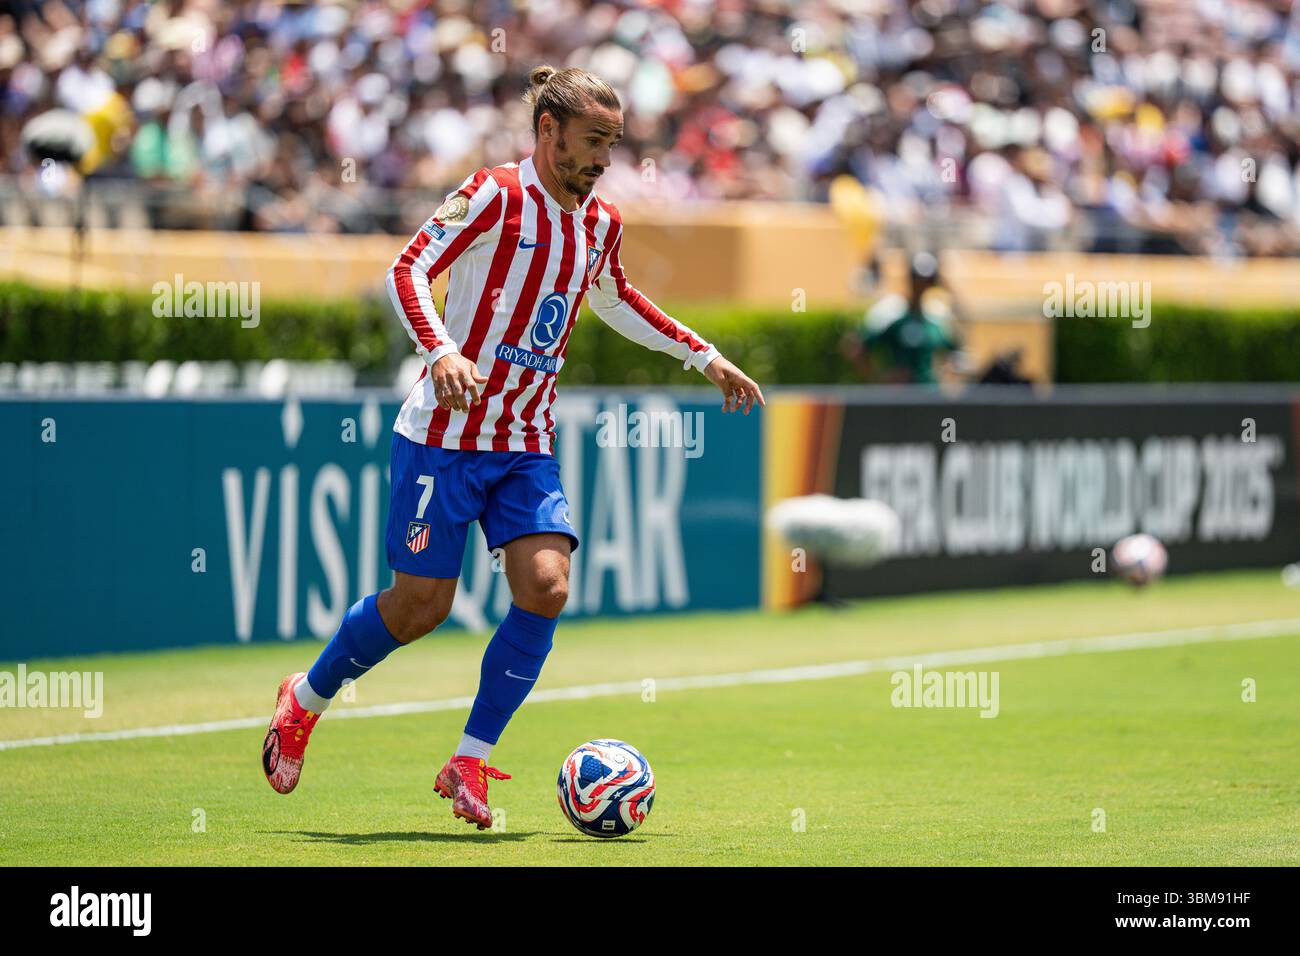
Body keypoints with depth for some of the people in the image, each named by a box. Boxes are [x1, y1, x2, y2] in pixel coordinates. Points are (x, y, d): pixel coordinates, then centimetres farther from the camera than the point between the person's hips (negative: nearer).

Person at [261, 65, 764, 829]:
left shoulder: (601, 224, 9)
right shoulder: (495, 196, -12)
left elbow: (616, 301, 29)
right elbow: (409, 272, -20)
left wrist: (704, 357, 26)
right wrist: (442, 352, -36)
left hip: (529, 446, 6)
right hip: (446, 434, -6)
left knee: (546, 587, -14)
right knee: (422, 603, -2)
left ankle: (471, 763, -1)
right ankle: (305, 701, 25)